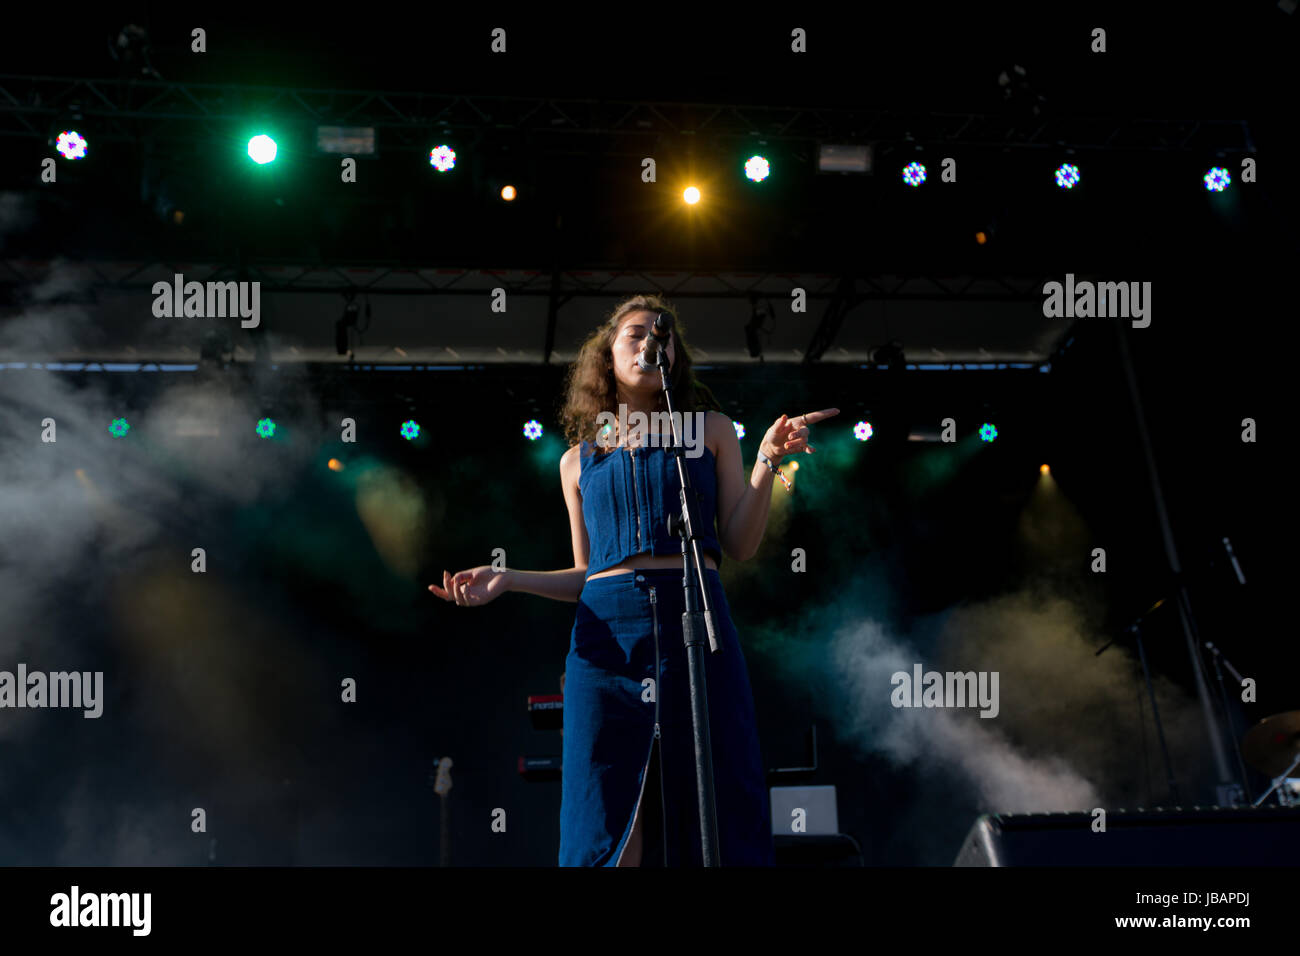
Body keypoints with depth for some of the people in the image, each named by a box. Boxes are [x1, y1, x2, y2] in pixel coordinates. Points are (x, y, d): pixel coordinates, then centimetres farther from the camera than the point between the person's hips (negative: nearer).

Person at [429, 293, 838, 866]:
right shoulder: (579, 461, 19)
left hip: (696, 628, -1)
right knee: (608, 824, -1)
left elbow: (741, 545, 6)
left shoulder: (711, 429, 15)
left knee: (717, 814, -4)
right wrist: (507, 579, 8)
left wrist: (767, 457, -5)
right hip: (607, 634, 1)